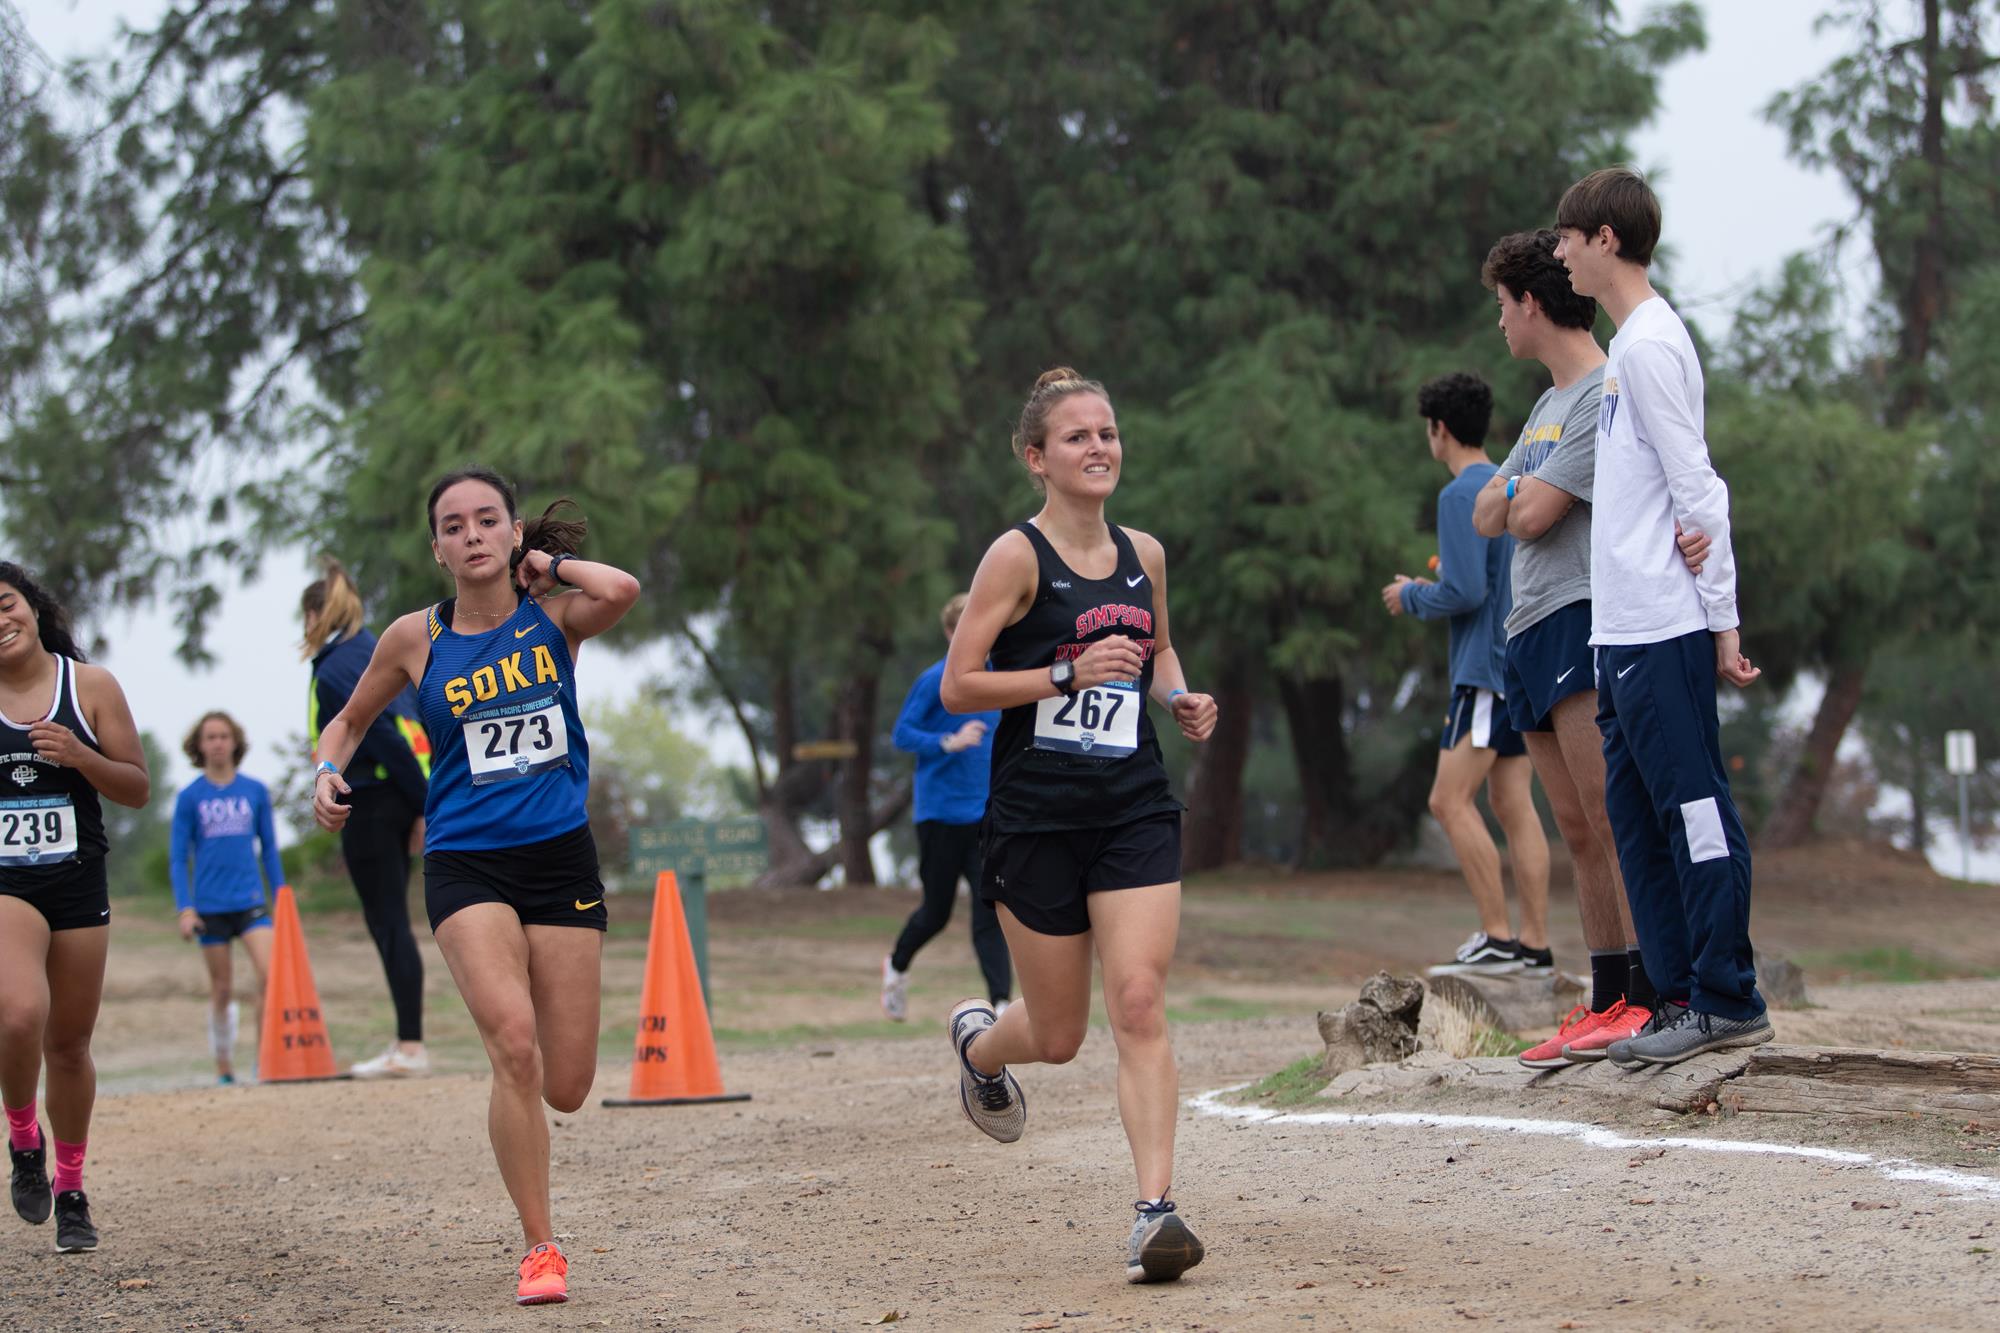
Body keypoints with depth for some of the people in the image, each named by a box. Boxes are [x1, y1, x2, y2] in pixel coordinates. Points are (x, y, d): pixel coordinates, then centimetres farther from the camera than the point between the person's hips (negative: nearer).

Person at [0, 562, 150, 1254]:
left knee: (69, 1043, 10)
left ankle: (71, 1189, 27)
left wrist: (78, 756, -14)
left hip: (78, 883, 2)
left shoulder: (90, 686, 0)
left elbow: (138, 789, 2)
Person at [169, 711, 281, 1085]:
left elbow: (269, 848, 12)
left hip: (250, 902, 1)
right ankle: (224, 1068, 18)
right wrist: (185, 909, -5)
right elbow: (178, 858, 3)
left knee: (270, 974, -18)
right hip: (210, 908, -1)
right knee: (221, 989, 6)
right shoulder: (190, 797, 1)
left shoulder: (255, 792, 6)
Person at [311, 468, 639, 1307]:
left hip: (561, 858, 1)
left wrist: (548, 562, -5)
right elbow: (350, 719, 19)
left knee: (566, 1088, 1)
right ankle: (540, 1247, -12)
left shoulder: (552, 619, 1)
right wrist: (328, 773, -2)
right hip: (465, 861, -1)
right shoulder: (416, 639, 3)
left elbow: (621, 591, -22)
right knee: (514, 1043, -24)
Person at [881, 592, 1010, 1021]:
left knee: (991, 909, -8)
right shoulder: (935, 680, -10)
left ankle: (1001, 1004, -15)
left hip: (987, 813, 4)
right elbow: (902, 734, -11)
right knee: (937, 912, 7)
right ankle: (897, 968, 36)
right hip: (941, 814, -4)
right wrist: (949, 743, -24)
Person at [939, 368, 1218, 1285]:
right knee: (1058, 1034, 8)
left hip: (1135, 812, 3)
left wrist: (1178, 698, 5)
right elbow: (957, 686, -10)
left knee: (1139, 1003, -13)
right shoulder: (1017, 556, -8)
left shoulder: (1144, 556, 8)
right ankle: (977, 1041, 44)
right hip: (1037, 819, -3)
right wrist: (1069, 673, -20)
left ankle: (1155, 1210, -14)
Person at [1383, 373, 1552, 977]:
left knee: (1451, 801, -10)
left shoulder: (1461, 497, -12)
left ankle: (1497, 938, -14)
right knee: (1514, 807, 7)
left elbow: (1465, 592, -18)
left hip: (1487, 670, -9)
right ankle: (1534, 944, 3)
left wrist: (1410, 597, 0)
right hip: (1524, 665, 9)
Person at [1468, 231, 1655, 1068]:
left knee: (1613, 821, -14)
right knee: (1580, 835, 7)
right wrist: (1517, 496, -3)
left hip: (1584, 622, -10)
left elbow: (1532, 516, -14)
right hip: (1533, 633, 10)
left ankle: (1649, 996, -17)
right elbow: (1489, 517, 19)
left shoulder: (1606, 395, -7)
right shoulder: (1549, 406, 24)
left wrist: (1520, 494, 9)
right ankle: (1607, 1004, 8)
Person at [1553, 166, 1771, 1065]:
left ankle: (1727, 1000, -4)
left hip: (1664, 630, -10)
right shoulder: (1632, 344, 18)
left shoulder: (1651, 344, -11)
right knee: (1639, 819, 11)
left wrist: (1722, 618, -15)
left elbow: (1695, 488, -14)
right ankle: (1679, 993, 15)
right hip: (1624, 629, 10)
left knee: (1693, 806, -6)